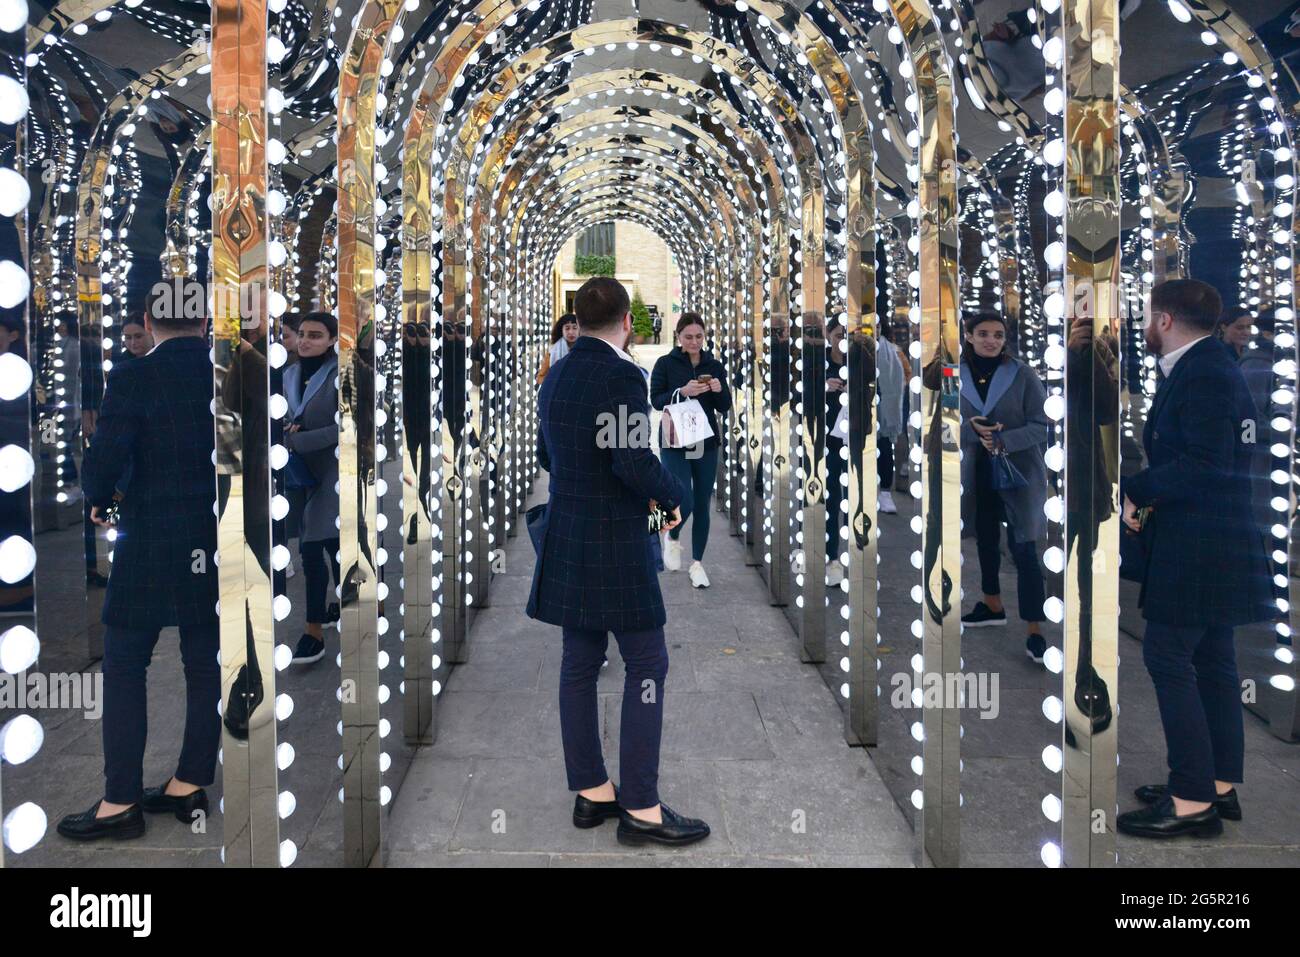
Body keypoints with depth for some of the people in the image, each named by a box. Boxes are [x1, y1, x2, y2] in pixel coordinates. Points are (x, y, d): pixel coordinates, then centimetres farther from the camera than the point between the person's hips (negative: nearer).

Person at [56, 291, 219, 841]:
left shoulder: (131, 378, -11)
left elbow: (103, 461, -13)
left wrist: (98, 502, 7)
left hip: (152, 545, -4)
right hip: (214, 549, 4)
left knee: (124, 671, 5)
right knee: (204, 666, 12)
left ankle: (120, 802, 9)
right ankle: (189, 785, 21)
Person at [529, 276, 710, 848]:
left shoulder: (556, 377, 8)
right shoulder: (621, 376, -17)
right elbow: (635, 463, -24)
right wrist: (672, 498, -4)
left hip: (567, 539, 8)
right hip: (613, 547, -8)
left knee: (580, 662, 11)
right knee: (646, 665, -1)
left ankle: (591, 793, 20)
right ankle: (640, 808, 2)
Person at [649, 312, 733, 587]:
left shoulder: (714, 366, 5)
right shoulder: (665, 364, -3)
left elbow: (725, 407, 6)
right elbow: (655, 400, -7)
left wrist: (719, 391, -16)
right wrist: (682, 392, -22)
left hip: (706, 445, 3)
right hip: (675, 444, -3)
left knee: (702, 506, 6)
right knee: (684, 503, -13)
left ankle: (697, 563, 19)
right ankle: (672, 538, 20)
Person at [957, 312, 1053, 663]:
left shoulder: (1022, 373, -10)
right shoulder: (960, 374, -1)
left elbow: (1042, 424, -9)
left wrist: (1004, 441, -23)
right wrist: (972, 430, -18)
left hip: (1019, 471, -4)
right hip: (978, 472, 4)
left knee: (1023, 548, -7)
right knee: (985, 539, 18)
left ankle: (1035, 629, -2)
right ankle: (993, 606, 37)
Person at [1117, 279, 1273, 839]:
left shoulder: (1203, 374, -17)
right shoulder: (1210, 369, 16)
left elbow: (1204, 464, -26)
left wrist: (1133, 489, -17)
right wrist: (1145, 496, 7)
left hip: (1197, 549, -10)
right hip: (1217, 545, 10)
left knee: (1167, 657, -8)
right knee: (1211, 661, 14)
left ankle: (1193, 800, -4)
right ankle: (1220, 785, 22)